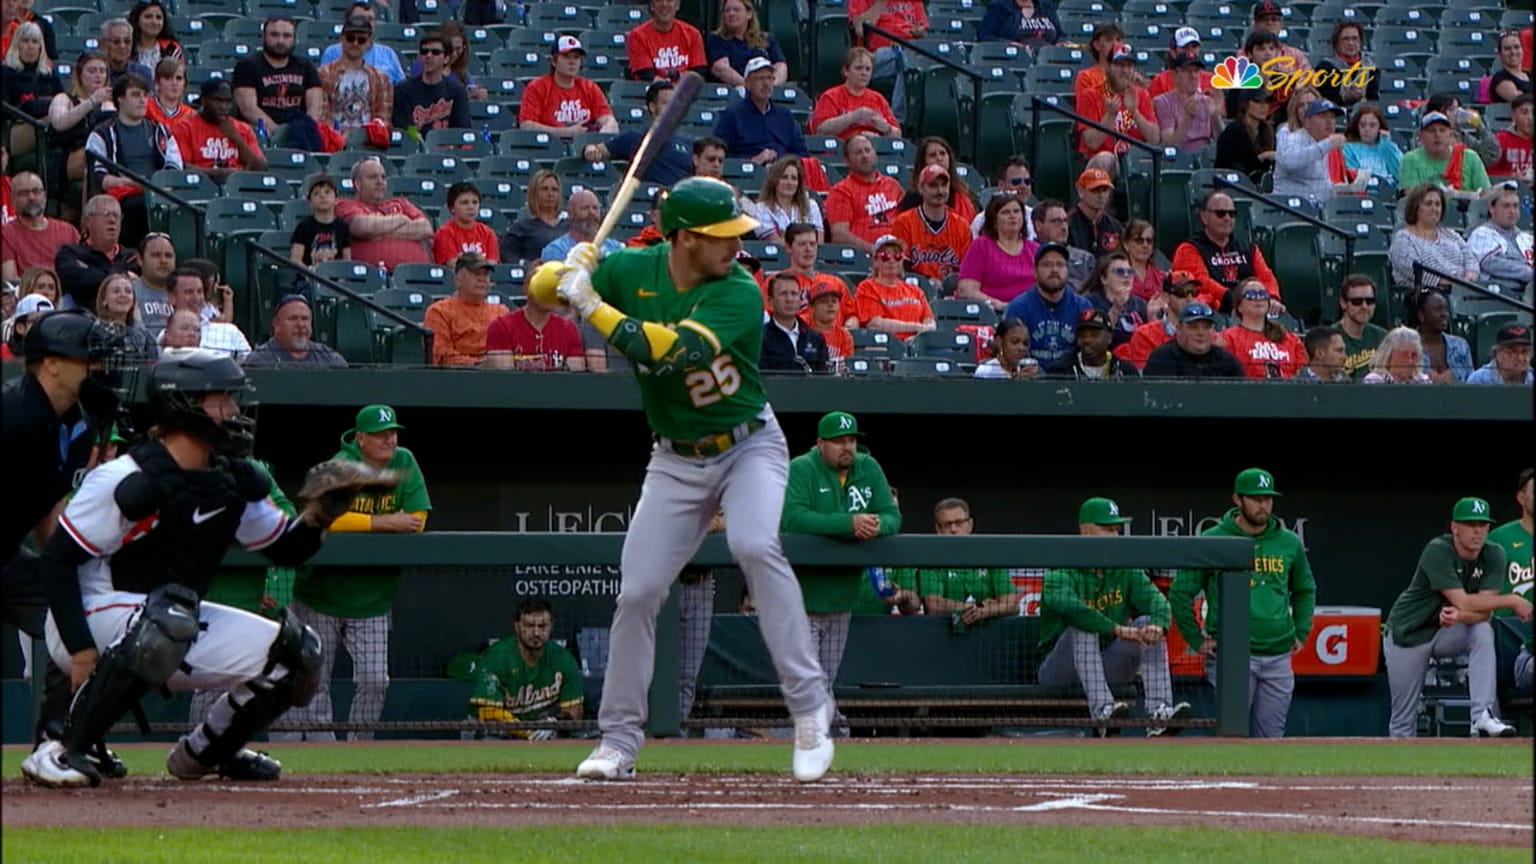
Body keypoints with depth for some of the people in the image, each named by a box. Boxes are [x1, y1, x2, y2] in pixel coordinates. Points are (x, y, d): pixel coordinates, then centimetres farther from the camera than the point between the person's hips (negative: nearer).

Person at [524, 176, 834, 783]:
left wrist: (590, 304, -29)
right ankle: (619, 741, 12)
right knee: (637, 591, -2)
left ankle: (809, 709, -28)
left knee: (755, 546, -31)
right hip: (676, 460, 4)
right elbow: (539, 287, 0)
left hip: (749, 446, -4)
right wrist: (569, 272, -24)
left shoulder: (739, 294, -21)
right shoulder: (632, 271, -7)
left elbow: (672, 349, -34)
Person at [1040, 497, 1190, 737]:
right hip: (1059, 670, -5)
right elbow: (1066, 604, -34)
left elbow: (1155, 598, -9)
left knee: (1148, 625, -15)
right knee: (1083, 627, -31)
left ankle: (1159, 712, -30)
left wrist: (1158, 625, -34)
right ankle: (1102, 709, -46)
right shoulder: (1063, 573, -12)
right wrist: (1118, 629, -42)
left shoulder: (1125, 570, 6)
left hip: (1107, 668, 5)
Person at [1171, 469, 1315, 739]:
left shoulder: (1289, 543, 10)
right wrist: (1196, 640, -2)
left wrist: (1301, 633, 14)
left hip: (1278, 657, 4)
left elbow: (1305, 590, 26)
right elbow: (1180, 592, 2)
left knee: (1270, 737, 5)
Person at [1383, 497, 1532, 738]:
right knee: (1403, 720, -2)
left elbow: (1484, 612, -19)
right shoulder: (1438, 551, -26)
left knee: (1483, 632, -28)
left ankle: (1483, 716, -32)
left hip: (1448, 632, 3)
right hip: (1408, 633, -3)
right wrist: (1512, 601, -28)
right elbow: (1464, 602, -32)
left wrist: (1459, 616, -41)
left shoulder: (1494, 556, -11)